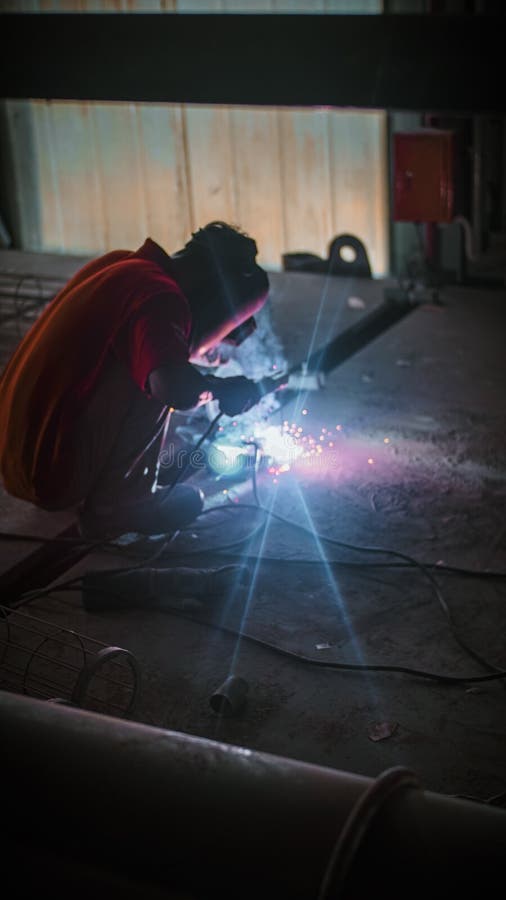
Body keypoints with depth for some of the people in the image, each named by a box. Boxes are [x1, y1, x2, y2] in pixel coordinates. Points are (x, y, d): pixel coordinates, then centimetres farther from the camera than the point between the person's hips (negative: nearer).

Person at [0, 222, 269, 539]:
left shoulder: (119, 263, 10)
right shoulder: (159, 297, -17)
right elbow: (177, 389, -33)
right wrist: (218, 388, -12)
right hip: (56, 475, -9)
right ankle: (115, 505, -2)